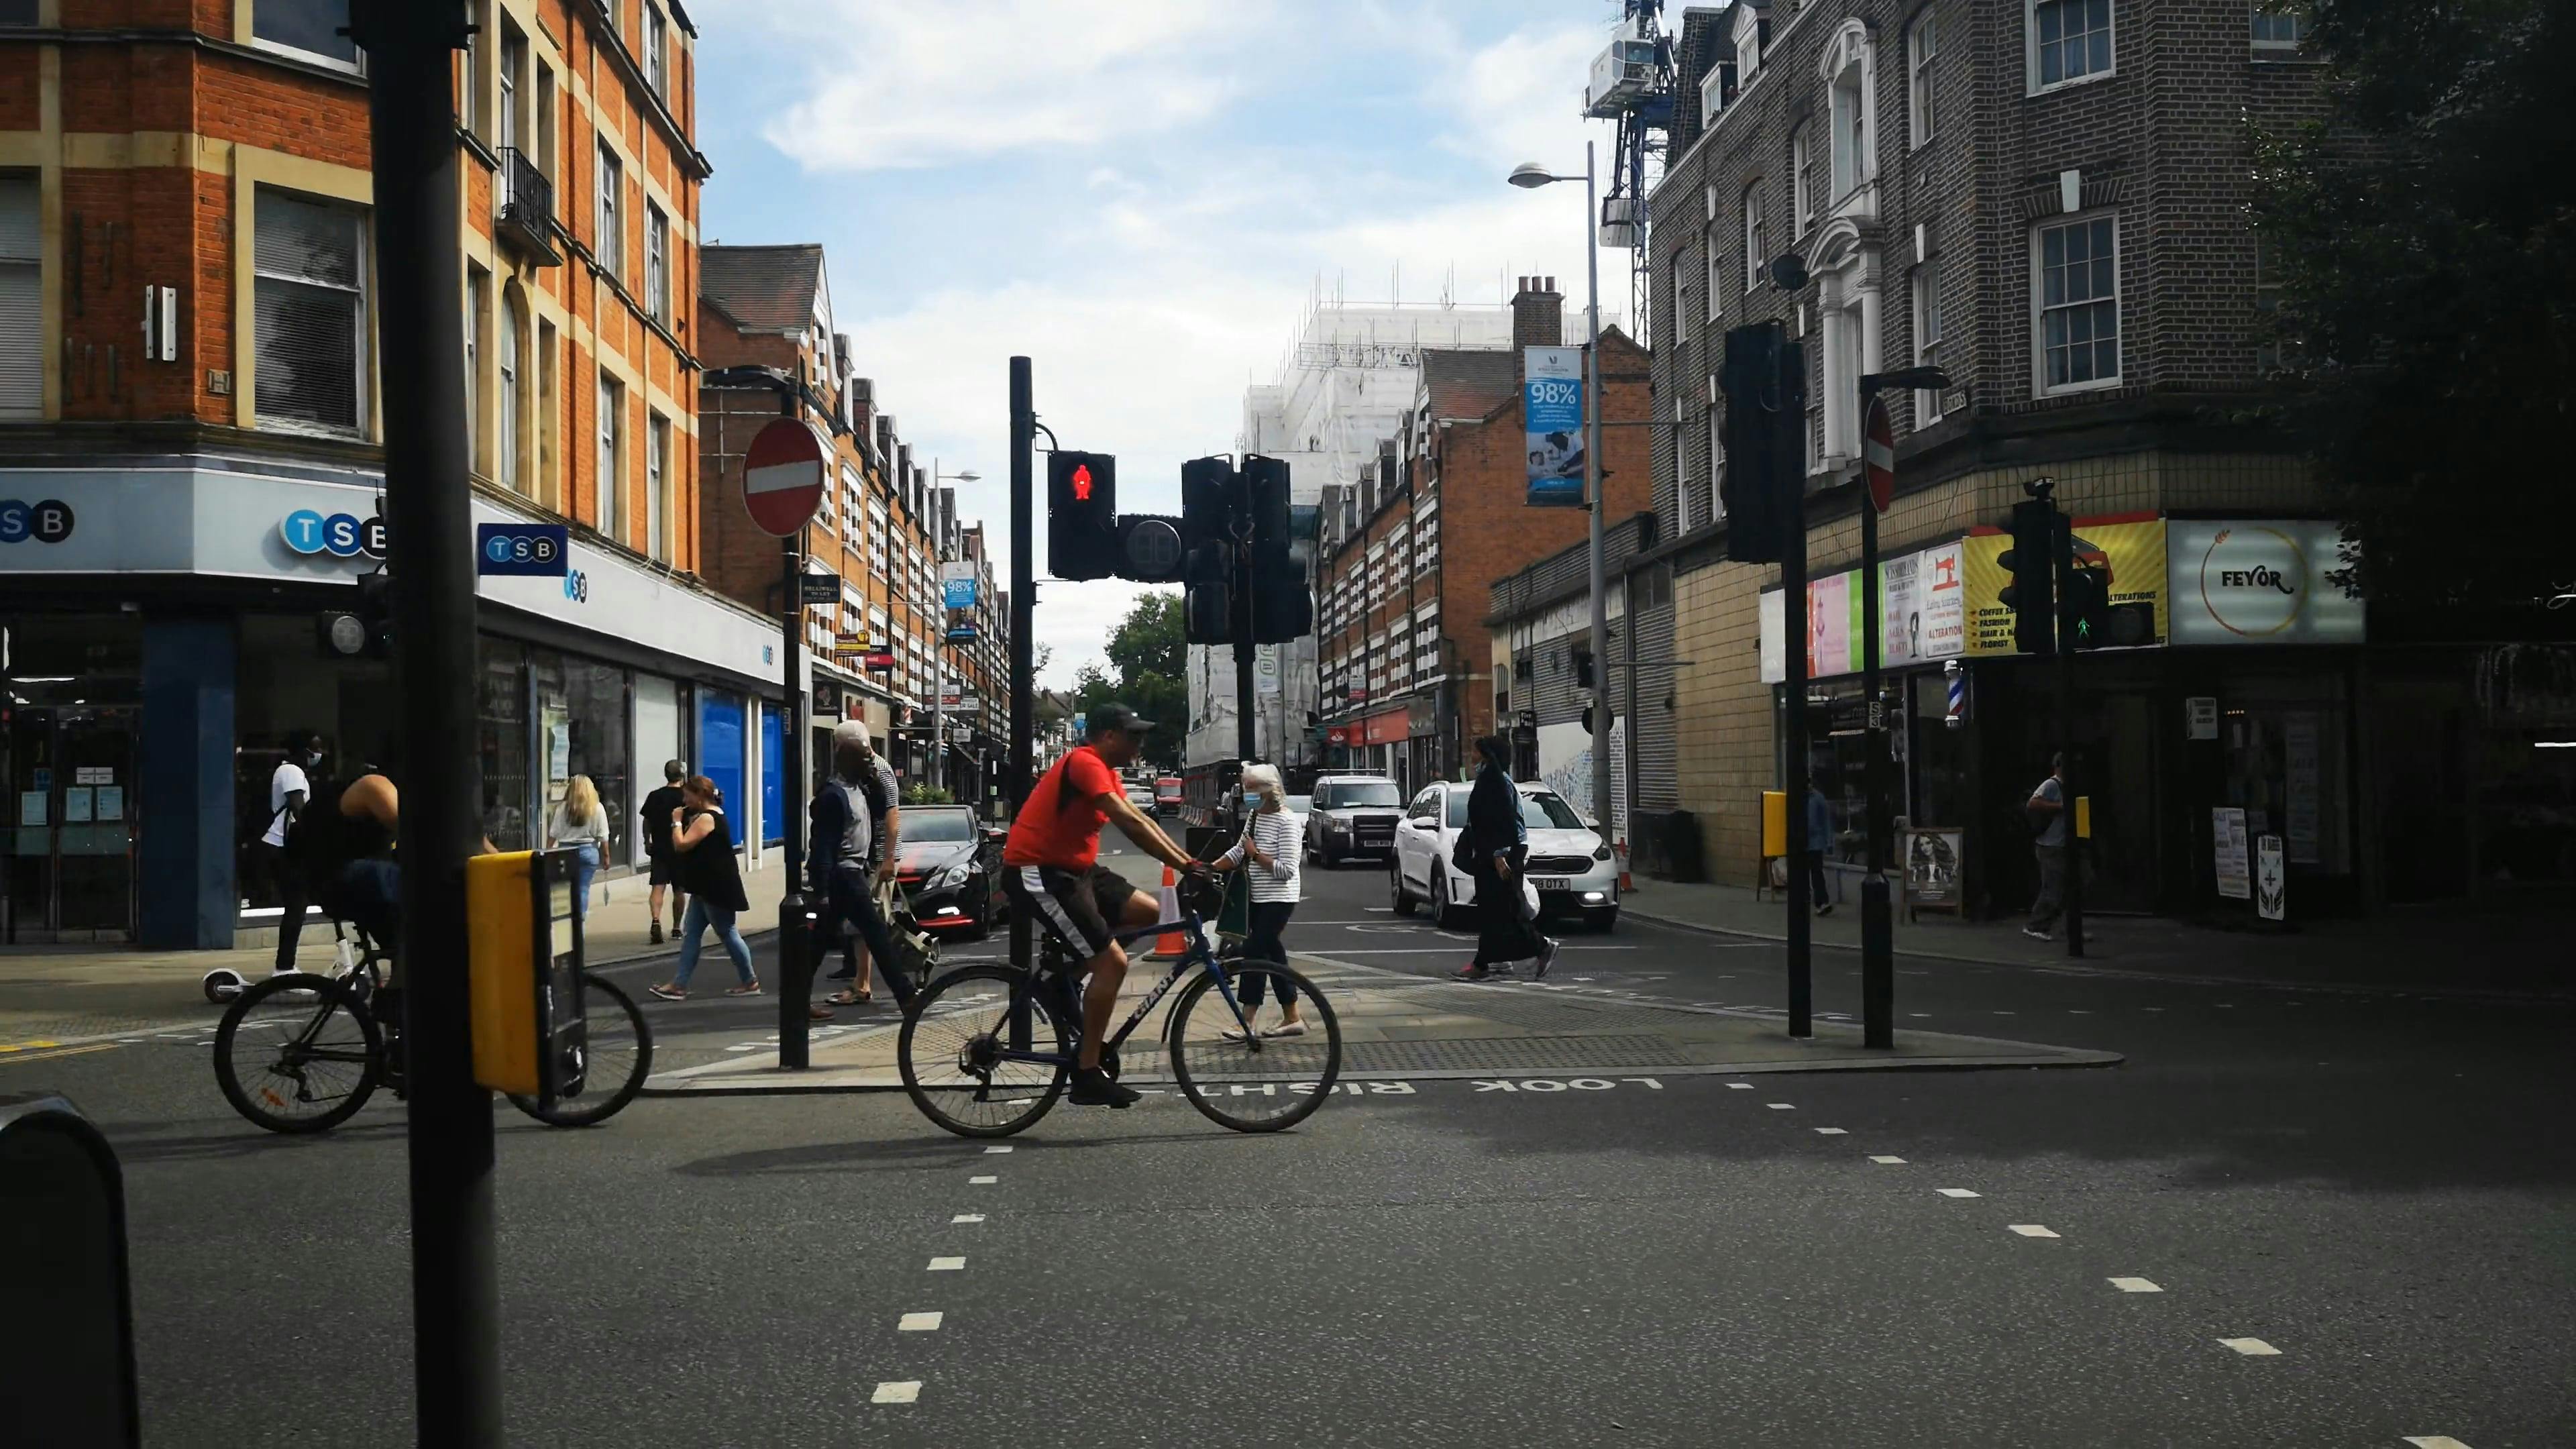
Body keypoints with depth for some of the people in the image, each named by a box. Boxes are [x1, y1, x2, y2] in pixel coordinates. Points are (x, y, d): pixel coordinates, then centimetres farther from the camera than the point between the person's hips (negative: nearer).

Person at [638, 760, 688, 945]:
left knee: (658, 887, -5)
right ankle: (676, 928, 19)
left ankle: (656, 921, -28)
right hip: (680, 849, -1)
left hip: (659, 848, 1)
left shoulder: (654, 797, 1)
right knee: (679, 890, 11)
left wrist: (647, 842, 17)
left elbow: (647, 822, 5)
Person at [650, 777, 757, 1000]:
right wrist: (683, 820, 7)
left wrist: (677, 822, -9)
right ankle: (679, 985, 6)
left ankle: (750, 982, 11)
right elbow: (691, 845, 18)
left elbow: (681, 845, -23)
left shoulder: (707, 818, -18)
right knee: (690, 933, 7)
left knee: (727, 933, 0)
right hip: (706, 887, 11)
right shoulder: (714, 814, 15)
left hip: (717, 887, -11)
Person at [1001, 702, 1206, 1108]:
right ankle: (1087, 1075, -10)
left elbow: (1144, 822, 15)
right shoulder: (1084, 763, -18)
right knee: (1112, 961, -15)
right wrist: (1183, 866, -26)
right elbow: (1131, 823, -26)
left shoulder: (1105, 771, 14)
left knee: (1149, 912, 2)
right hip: (1037, 874, -10)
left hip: (1073, 869, 10)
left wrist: (1190, 862, 5)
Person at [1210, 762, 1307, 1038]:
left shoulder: (1285, 821, -16)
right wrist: (1209, 868, 3)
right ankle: (1292, 1019, 19)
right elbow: (1238, 852, 14)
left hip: (1278, 899, -8)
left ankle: (1247, 1023, -10)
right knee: (1274, 956, 11)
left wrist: (1255, 854, -20)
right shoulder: (1255, 816, 9)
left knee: (1254, 953, -11)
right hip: (1260, 898, 8)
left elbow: (1286, 870, -20)